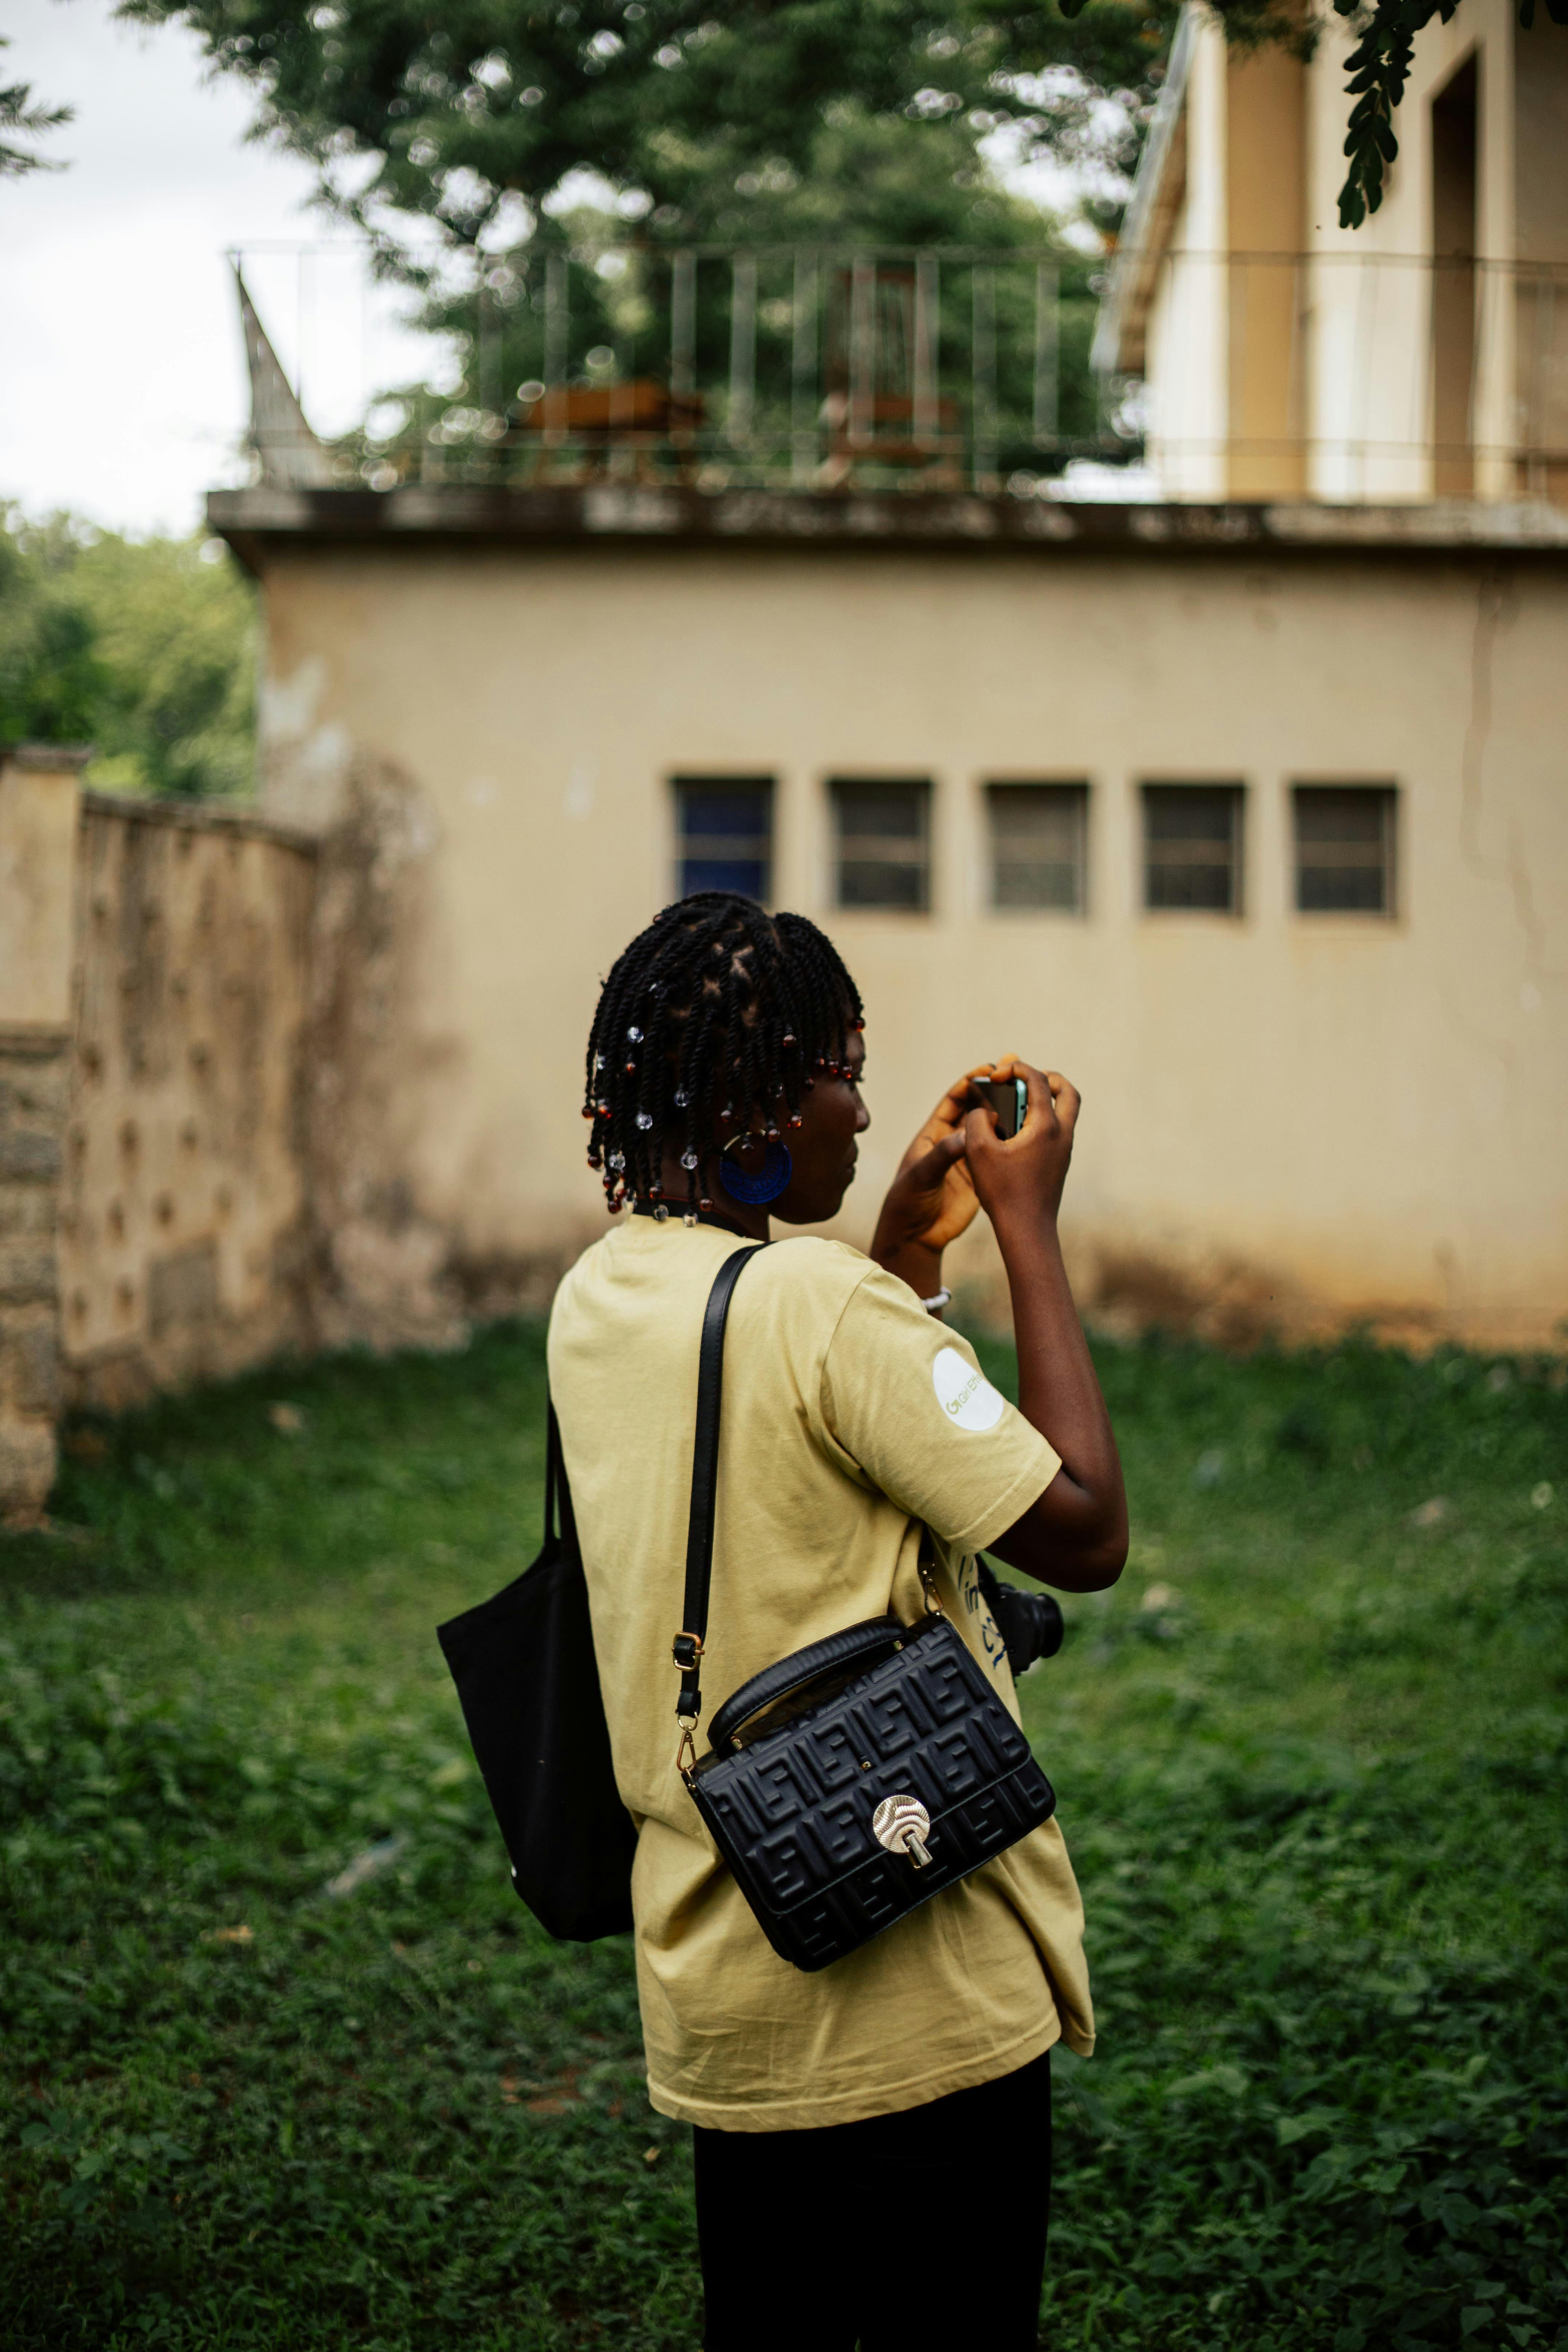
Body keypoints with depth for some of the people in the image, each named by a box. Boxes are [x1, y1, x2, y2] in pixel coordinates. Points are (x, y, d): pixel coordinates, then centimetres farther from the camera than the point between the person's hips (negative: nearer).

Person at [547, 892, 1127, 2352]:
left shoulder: (596, 1300, 6)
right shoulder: (821, 1298, -21)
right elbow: (1084, 1533, -16)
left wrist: (910, 1246, 15)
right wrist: (1029, 1229, -10)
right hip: (913, 2001, -8)